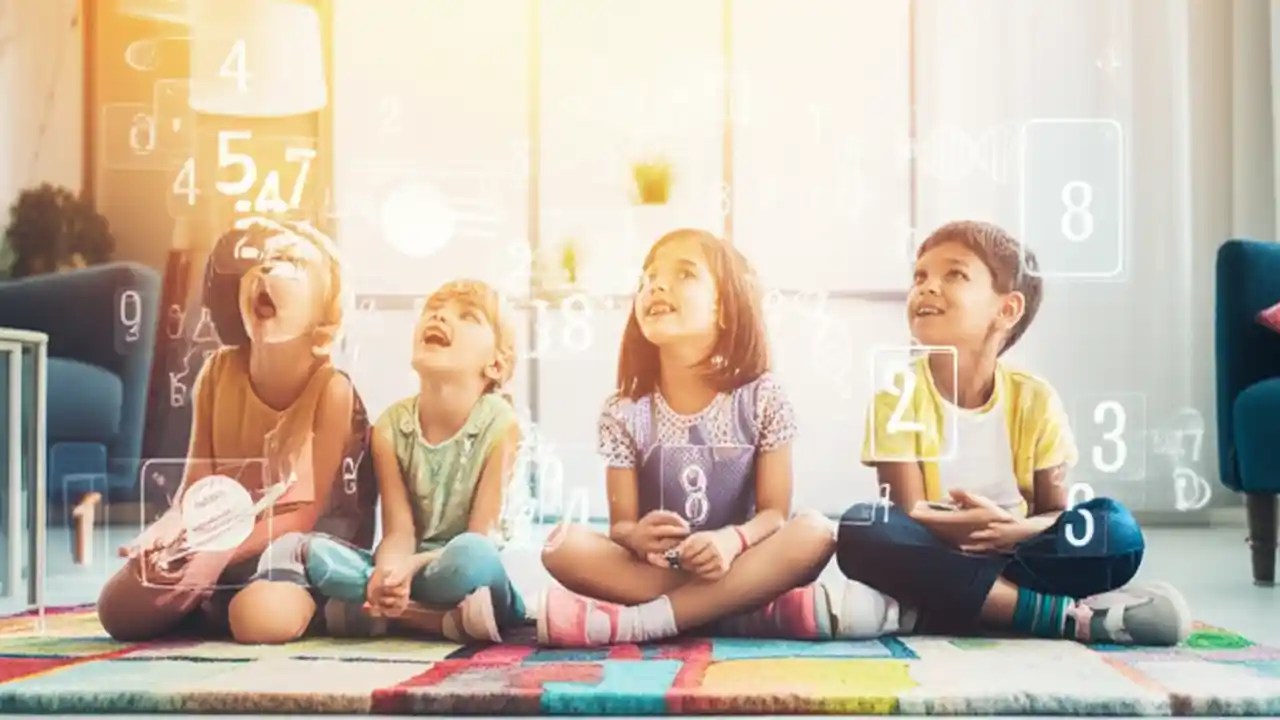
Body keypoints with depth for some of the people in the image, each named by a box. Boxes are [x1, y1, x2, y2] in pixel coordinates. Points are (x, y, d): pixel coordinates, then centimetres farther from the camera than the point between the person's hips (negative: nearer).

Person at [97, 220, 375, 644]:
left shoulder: (331, 388, -19)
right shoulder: (219, 371, -6)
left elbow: (306, 514, -19)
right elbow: (196, 486, -6)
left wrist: (222, 550, -29)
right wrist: (171, 528, -28)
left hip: (305, 543, -4)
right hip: (229, 541, 5)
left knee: (262, 616, -35)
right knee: (120, 611, -11)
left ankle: (311, 603, -2)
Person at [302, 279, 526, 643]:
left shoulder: (499, 423, -15)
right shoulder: (390, 426, -5)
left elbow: (479, 539, -14)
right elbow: (398, 533, -9)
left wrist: (412, 566, -30)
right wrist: (387, 574, -32)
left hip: (471, 579, -4)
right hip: (407, 569, 5)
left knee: (472, 556, -39)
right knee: (316, 552, -21)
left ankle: (377, 612, -18)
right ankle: (451, 621, -23)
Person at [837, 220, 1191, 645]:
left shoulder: (1034, 400, -4)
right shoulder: (900, 393, -10)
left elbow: (1054, 513, 1)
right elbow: (906, 515, -14)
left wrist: (1018, 530, -23)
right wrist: (962, 527, -32)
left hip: (1011, 558, 2)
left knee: (1116, 530, -21)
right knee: (863, 533, -35)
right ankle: (1068, 615, -33)